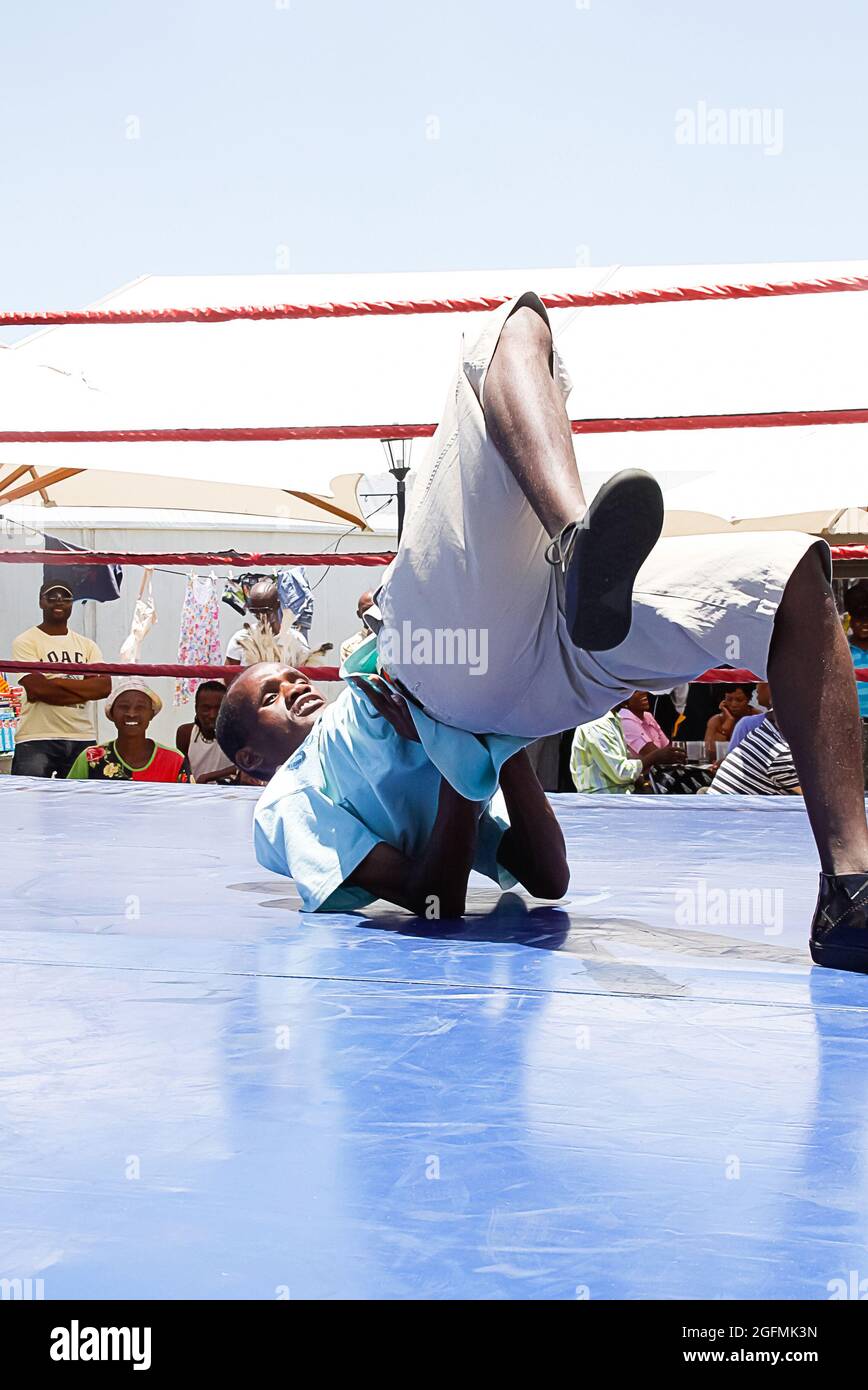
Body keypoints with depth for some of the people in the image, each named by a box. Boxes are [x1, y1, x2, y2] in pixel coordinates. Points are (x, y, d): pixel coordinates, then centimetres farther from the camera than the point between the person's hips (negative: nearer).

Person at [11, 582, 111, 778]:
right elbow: (37, 688, -12)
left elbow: (104, 686, -2)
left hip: (83, 739, 4)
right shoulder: (25, 642, 2)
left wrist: (54, 683, -9)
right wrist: (83, 689, -5)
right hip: (36, 739, -4)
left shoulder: (87, 645, 15)